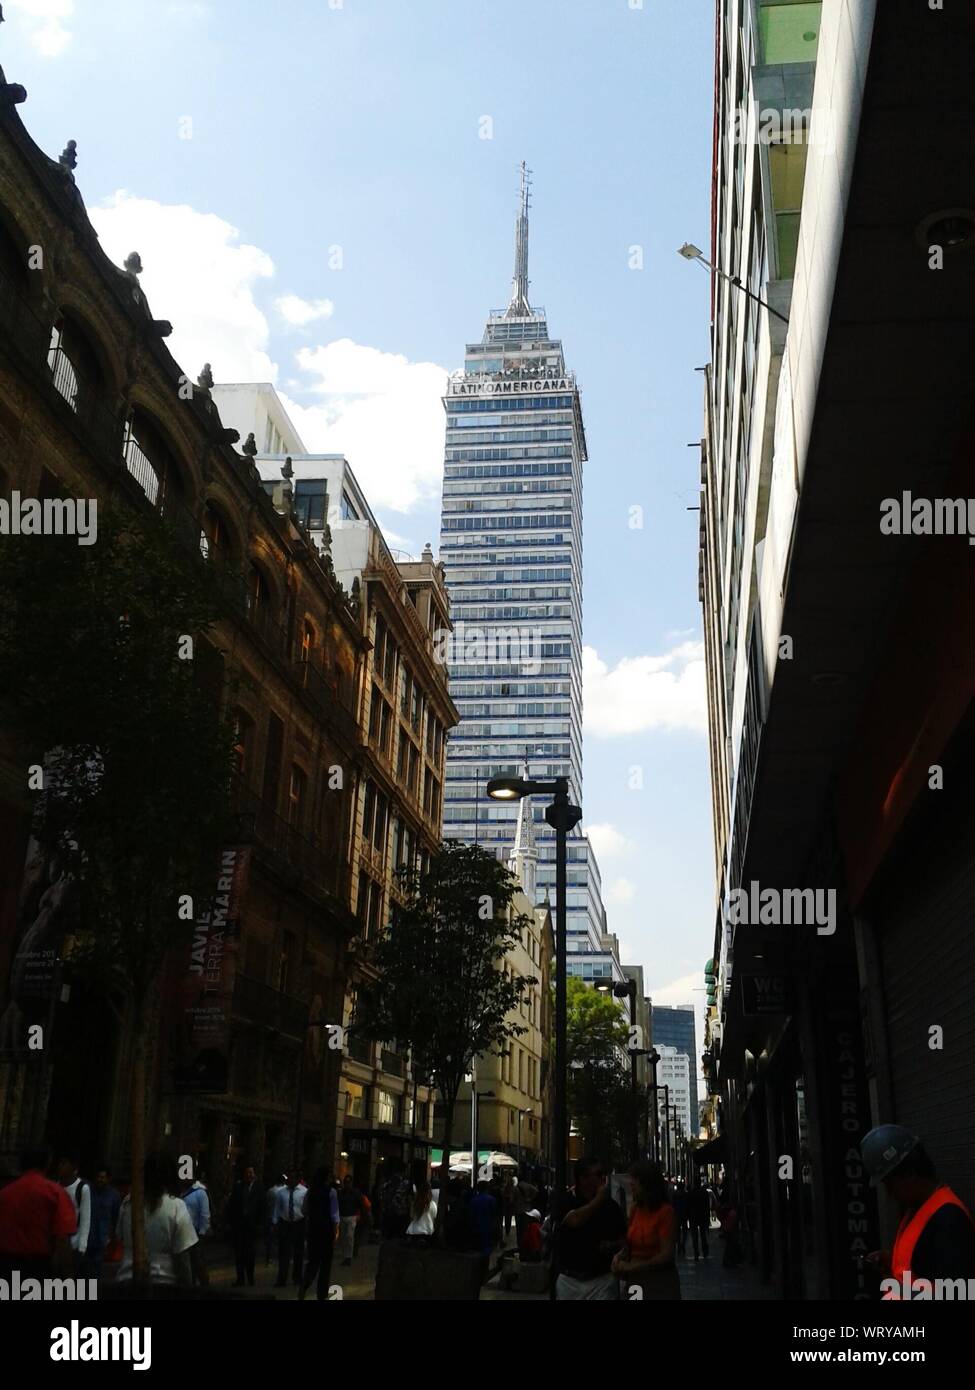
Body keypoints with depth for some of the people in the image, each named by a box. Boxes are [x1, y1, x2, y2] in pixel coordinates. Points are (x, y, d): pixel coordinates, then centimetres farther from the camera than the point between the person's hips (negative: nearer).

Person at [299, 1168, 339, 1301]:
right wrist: (336, 1231, -5)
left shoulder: (310, 1191, 4)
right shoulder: (331, 1192, -9)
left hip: (312, 1227, 4)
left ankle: (303, 1289, -4)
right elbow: (334, 1214, -10)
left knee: (312, 1260, 12)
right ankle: (321, 1294, 11)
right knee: (326, 1261, 7)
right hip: (327, 1228, -4)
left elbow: (306, 1211, 8)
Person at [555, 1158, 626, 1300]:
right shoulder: (563, 1202, -4)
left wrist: (612, 1245, -10)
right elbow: (575, 1220, -24)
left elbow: (624, 1238, 12)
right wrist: (599, 1198, -17)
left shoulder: (610, 1205, 2)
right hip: (568, 1280, -1)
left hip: (603, 1279, 1)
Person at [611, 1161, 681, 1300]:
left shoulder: (666, 1212, -15)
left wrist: (631, 1267, -16)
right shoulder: (636, 1208, 3)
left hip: (660, 1282, -6)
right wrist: (620, 1256, -9)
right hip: (634, 1280, 6)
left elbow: (667, 1255, -18)